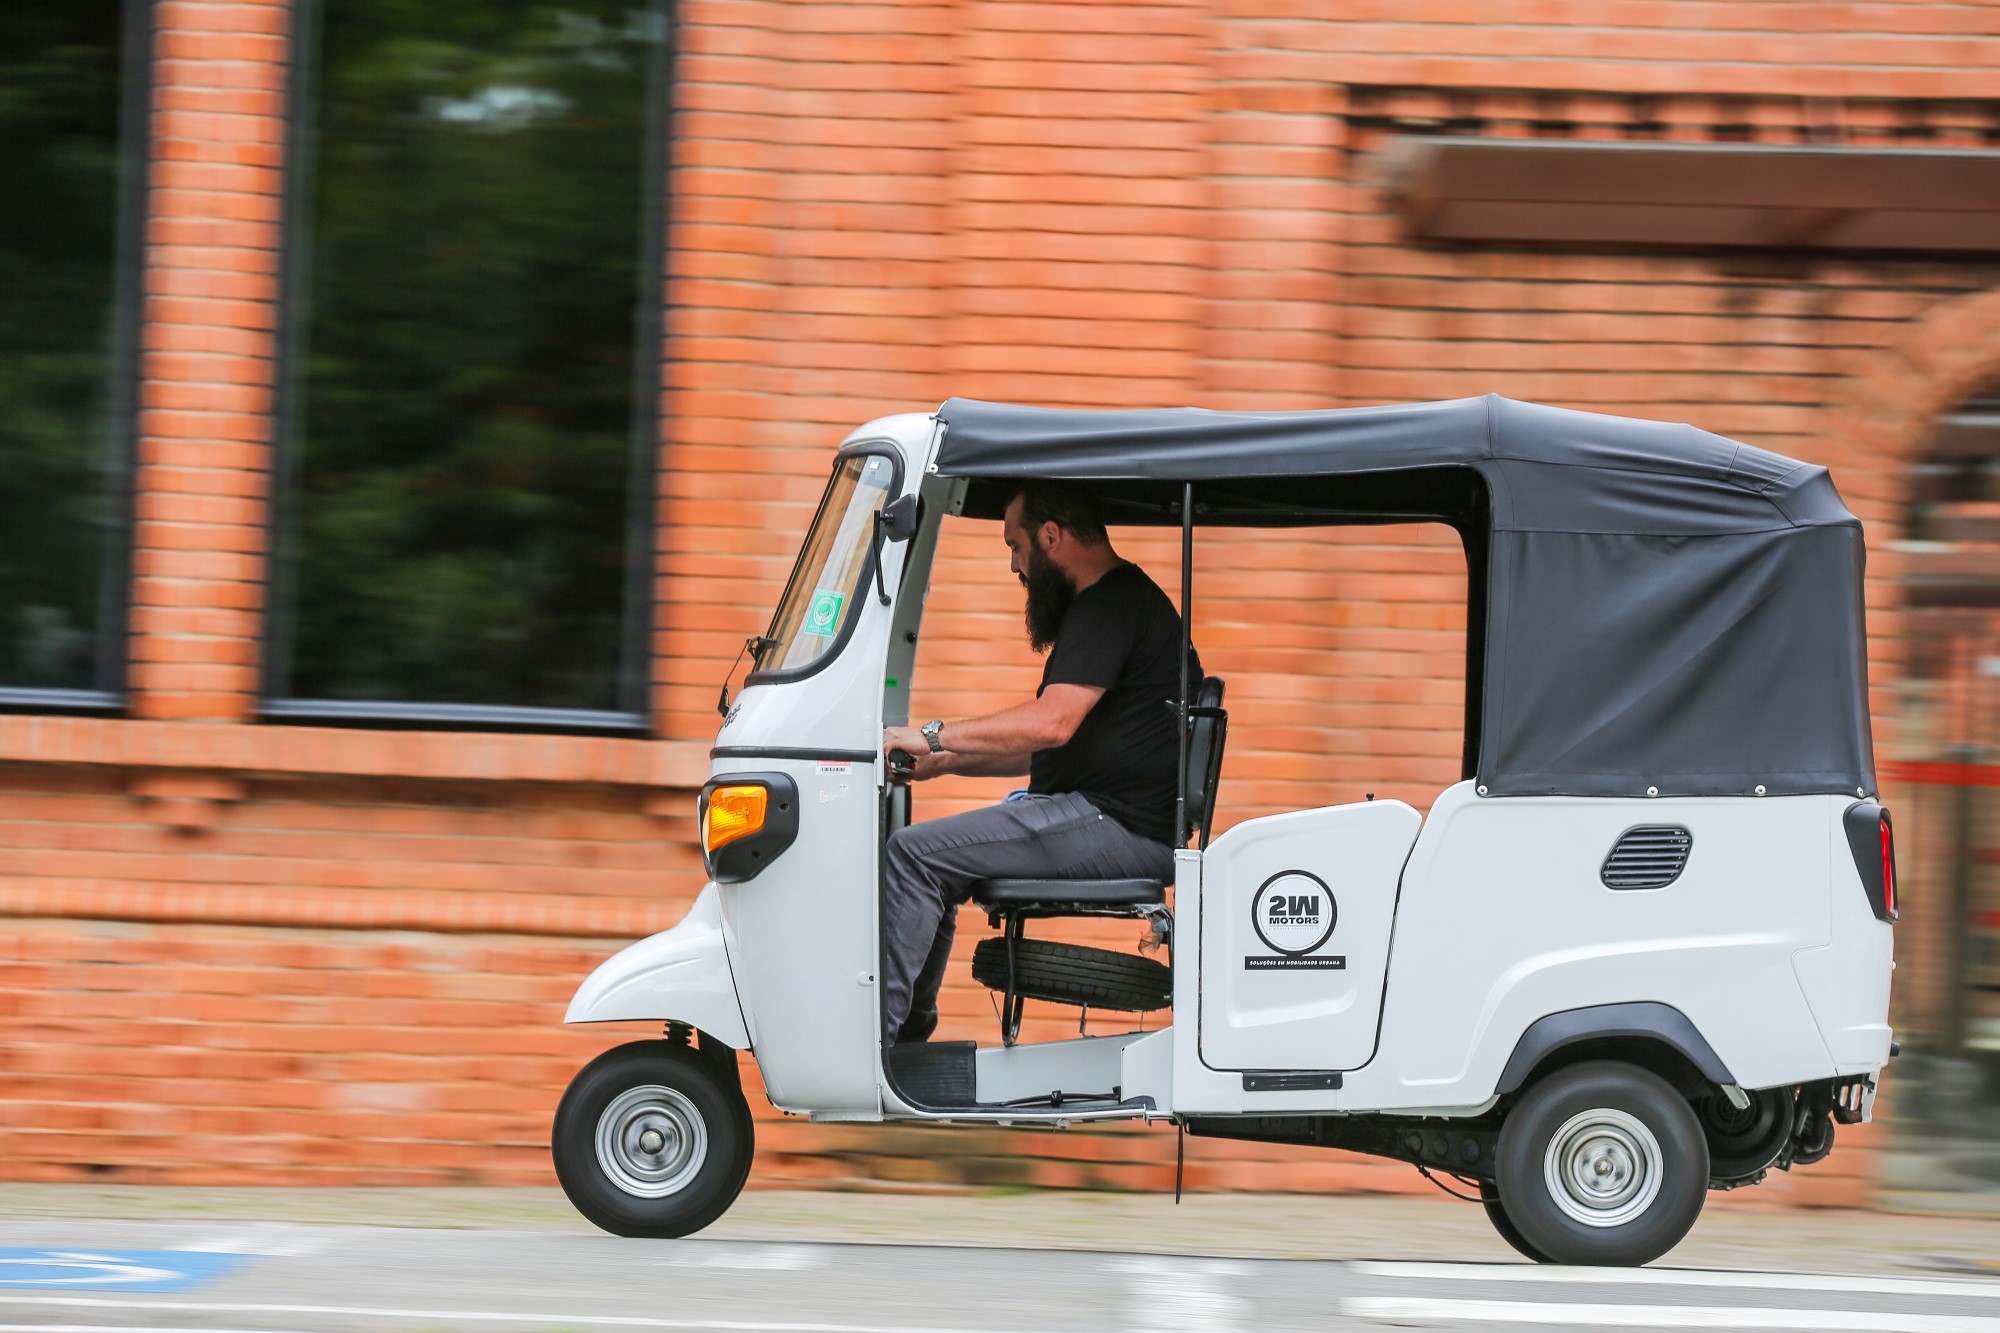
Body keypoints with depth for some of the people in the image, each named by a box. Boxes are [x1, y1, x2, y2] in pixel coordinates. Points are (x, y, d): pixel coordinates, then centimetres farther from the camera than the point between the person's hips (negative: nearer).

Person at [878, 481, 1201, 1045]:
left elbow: (1053, 722, -27)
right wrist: (946, 761, 20)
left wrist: (933, 735, -20)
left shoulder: (1108, 606, -13)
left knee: (914, 854, -17)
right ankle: (911, 1026, 21)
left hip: (1124, 829, -11)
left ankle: (872, 1039, -16)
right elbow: (1054, 745, 27)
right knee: (926, 854, 20)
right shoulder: (1120, 598, 22)